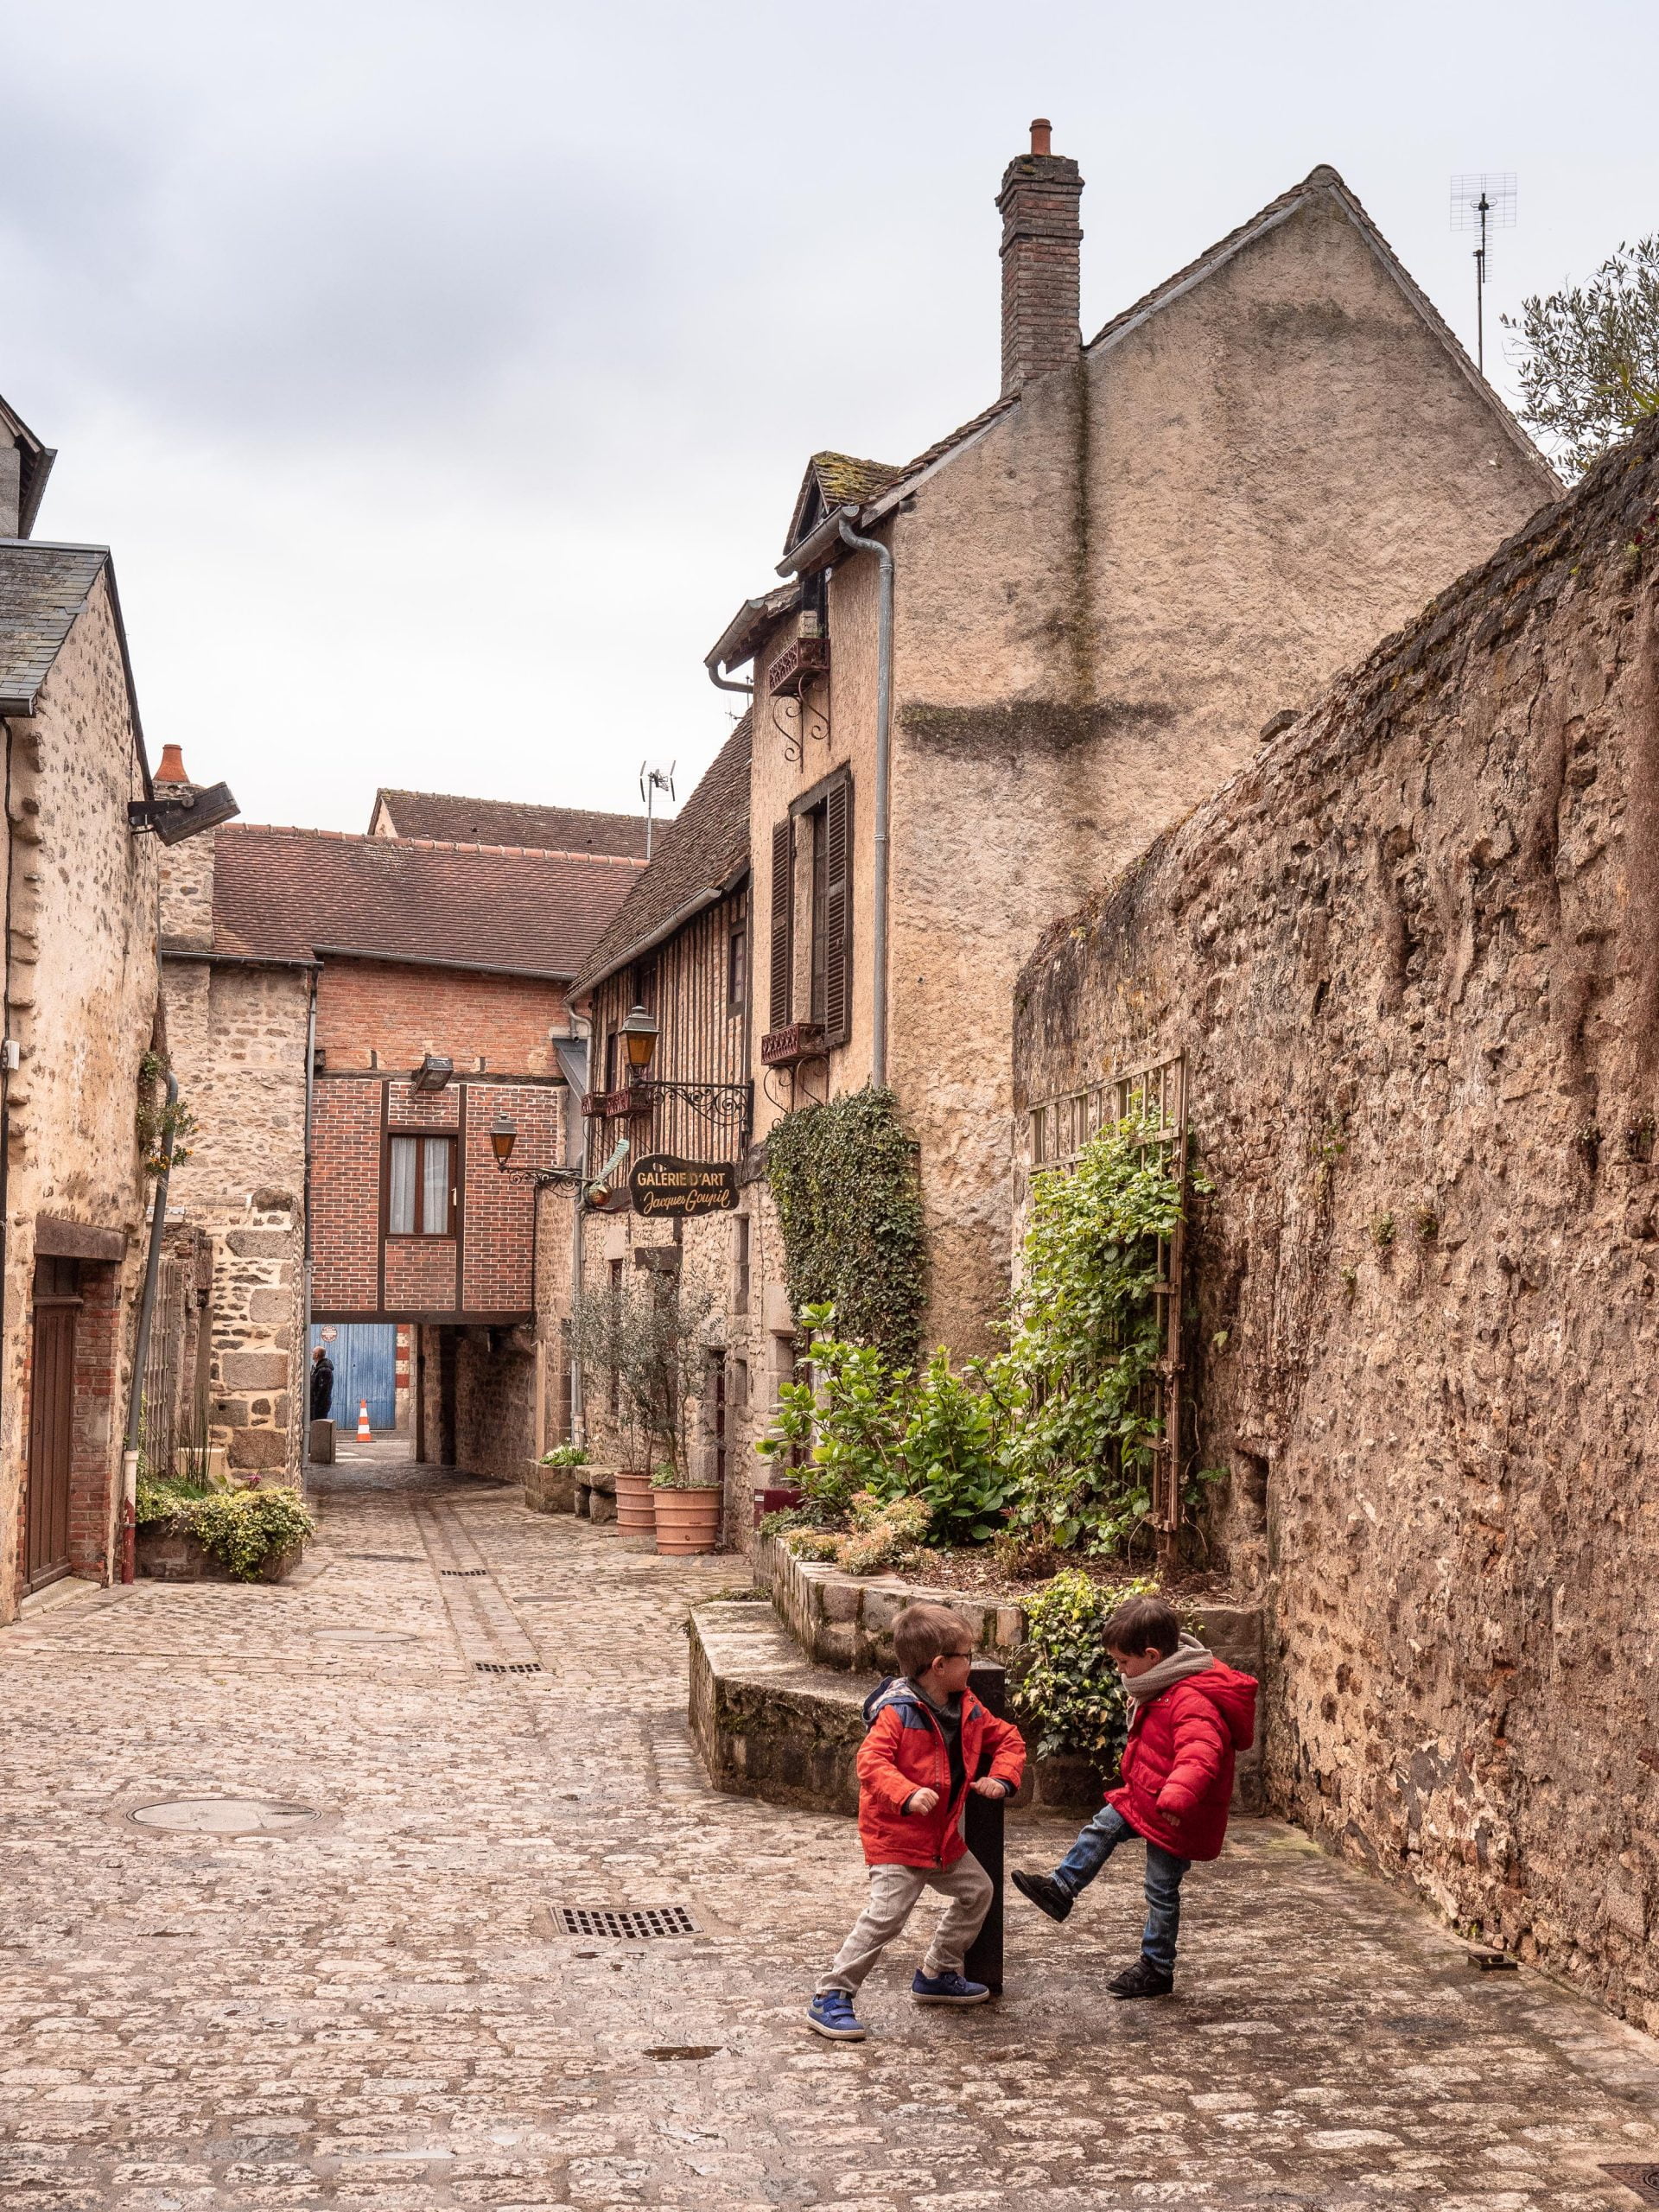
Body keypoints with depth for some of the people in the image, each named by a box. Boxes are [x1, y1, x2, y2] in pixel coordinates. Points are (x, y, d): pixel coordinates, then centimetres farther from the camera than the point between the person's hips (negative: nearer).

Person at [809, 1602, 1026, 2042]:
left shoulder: (968, 1708, 2)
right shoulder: (897, 1713, -22)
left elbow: (1007, 1738, 13)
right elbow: (871, 1763, -30)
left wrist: (1001, 1778, -5)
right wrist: (907, 1795, -44)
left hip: (944, 1836, 9)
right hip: (896, 1838, -9)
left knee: (977, 1890, 18)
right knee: (885, 1915, -16)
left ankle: (937, 1975, 34)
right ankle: (832, 1997, -7)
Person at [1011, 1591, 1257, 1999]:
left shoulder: (1192, 1701, -31)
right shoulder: (1164, 1687, 2)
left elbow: (1200, 1754, -47)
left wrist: (1178, 1795, -61)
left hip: (1173, 1815, -9)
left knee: (1161, 1891, 4)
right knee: (1102, 1827, 15)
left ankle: (1156, 1970, 19)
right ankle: (1060, 1889, 28)